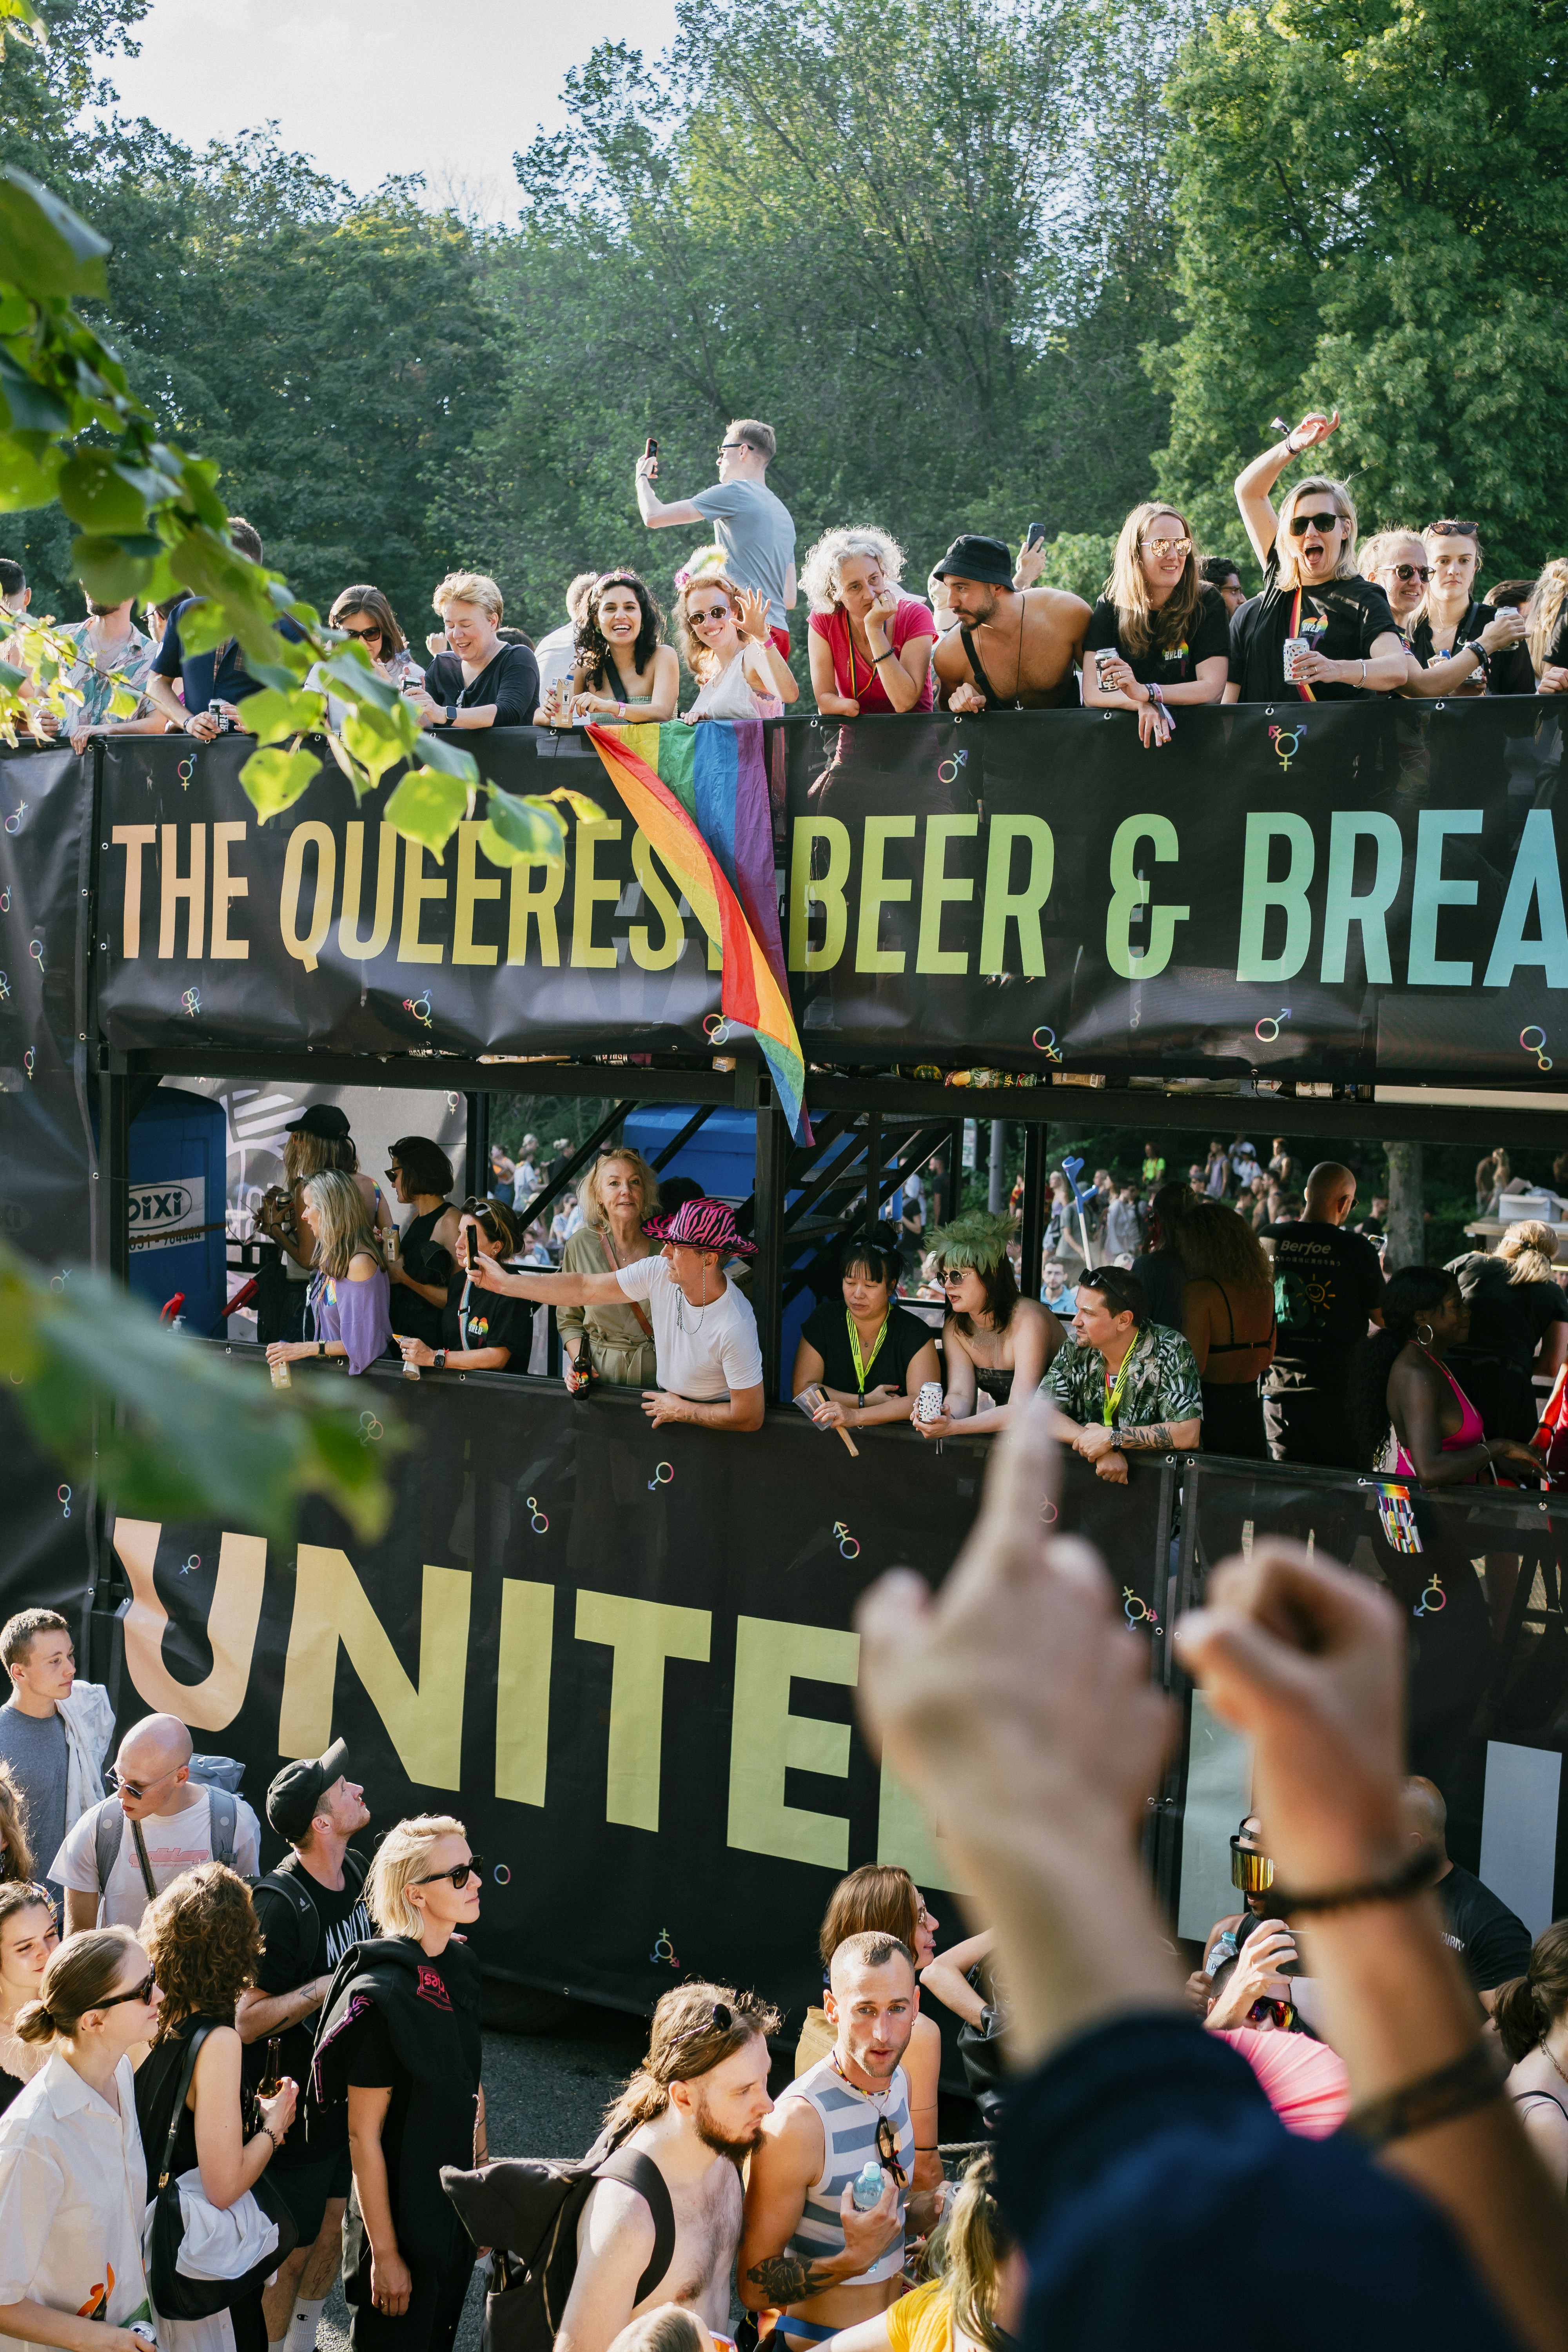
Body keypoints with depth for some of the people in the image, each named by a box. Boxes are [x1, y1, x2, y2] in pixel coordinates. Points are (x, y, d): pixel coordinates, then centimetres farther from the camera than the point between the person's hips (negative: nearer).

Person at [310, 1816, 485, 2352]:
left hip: (456, 2206, 7)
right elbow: (363, 2137, -21)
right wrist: (384, 2254, -17)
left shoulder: (460, 1965, -1)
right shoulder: (381, 1995, -26)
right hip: (399, 2217, -7)